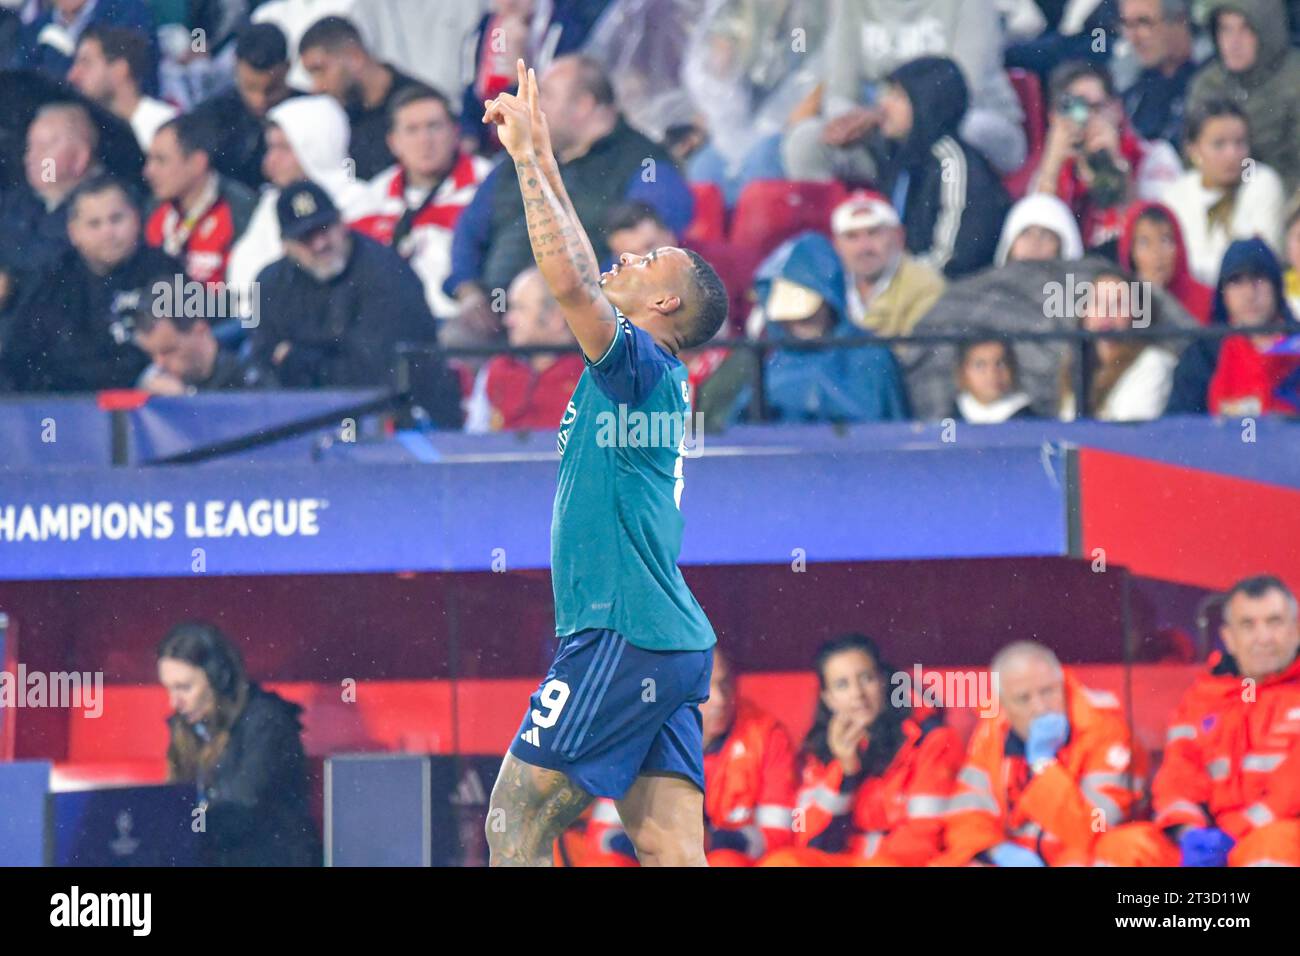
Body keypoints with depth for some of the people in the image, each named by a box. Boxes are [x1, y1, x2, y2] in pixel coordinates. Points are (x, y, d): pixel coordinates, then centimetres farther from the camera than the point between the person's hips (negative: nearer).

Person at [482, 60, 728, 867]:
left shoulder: (642, 365, -6)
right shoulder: (650, 376, 18)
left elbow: (569, 281, -20)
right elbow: (583, 279, 29)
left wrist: (528, 157, -12)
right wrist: (541, 154, 30)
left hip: (624, 639, -9)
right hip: (671, 647, 9)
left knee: (516, 826, -6)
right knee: (669, 849, 1)